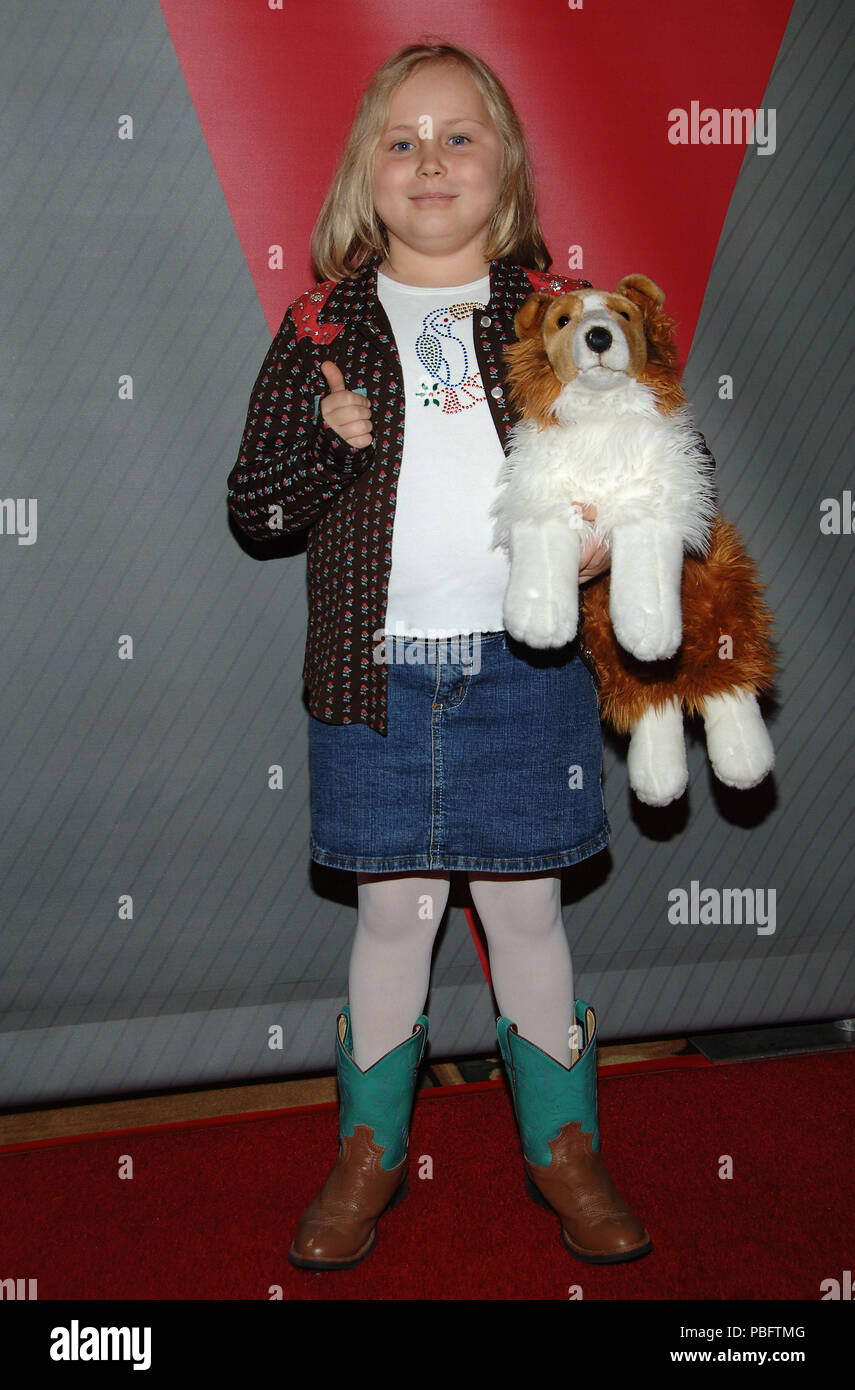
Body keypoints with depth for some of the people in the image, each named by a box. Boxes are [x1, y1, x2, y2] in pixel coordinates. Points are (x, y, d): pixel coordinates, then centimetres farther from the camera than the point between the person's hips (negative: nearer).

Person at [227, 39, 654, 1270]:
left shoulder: (558, 306, 5)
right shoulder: (326, 324, 4)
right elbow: (251, 502, 3)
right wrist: (335, 444, -15)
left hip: (526, 667, 0)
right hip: (377, 671, 0)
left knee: (526, 906, 11)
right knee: (395, 913, 10)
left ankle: (562, 1146, 30)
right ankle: (370, 1149, 30)